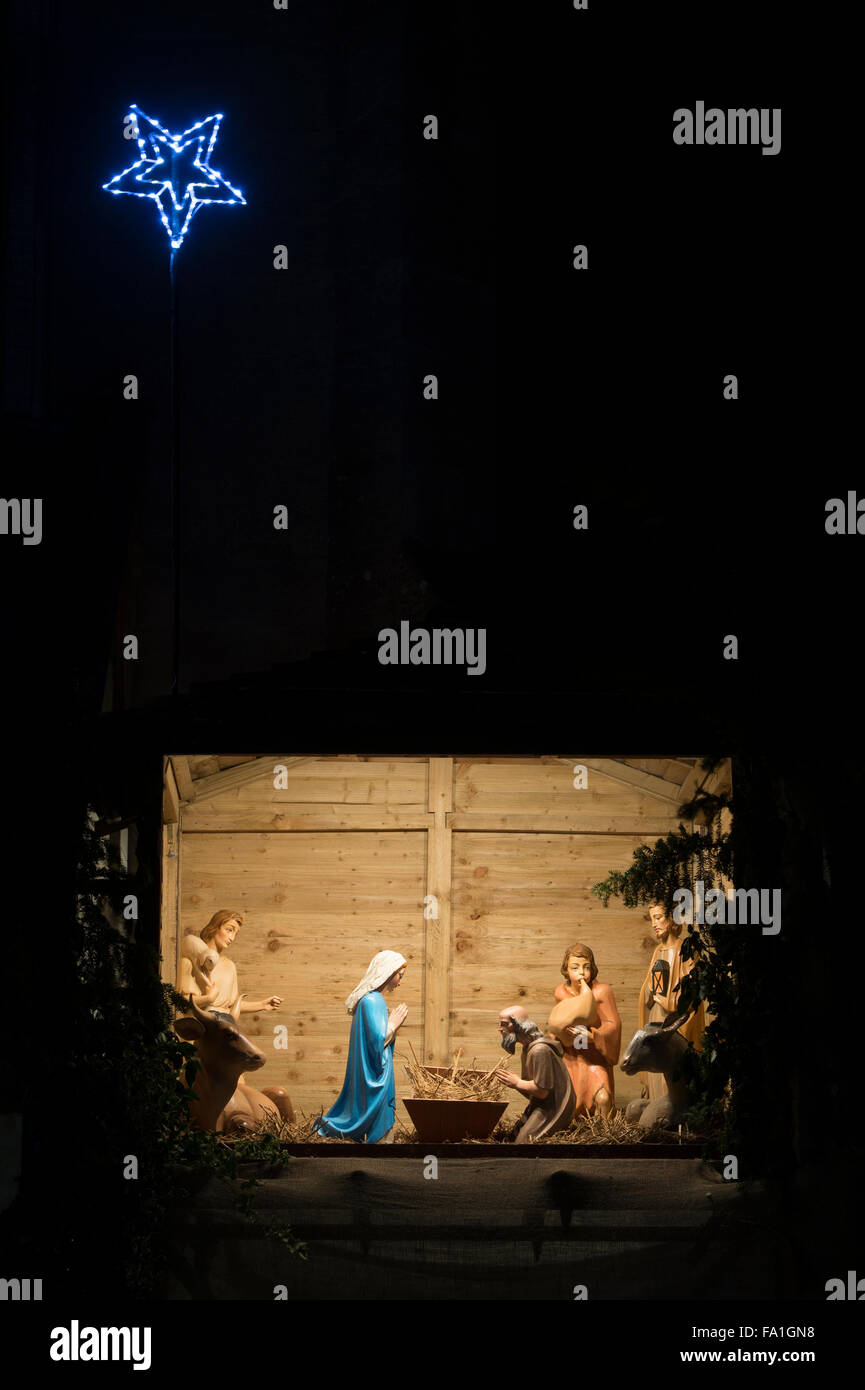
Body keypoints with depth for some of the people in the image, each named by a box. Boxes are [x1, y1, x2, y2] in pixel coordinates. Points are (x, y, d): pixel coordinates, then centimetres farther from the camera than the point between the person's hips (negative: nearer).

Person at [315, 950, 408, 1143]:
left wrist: (393, 1025, 10)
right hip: (374, 1076, -10)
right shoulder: (373, 1001, -17)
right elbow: (377, 1041, -21)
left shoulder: (370, 999, 14)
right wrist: (394, 1023, -8)